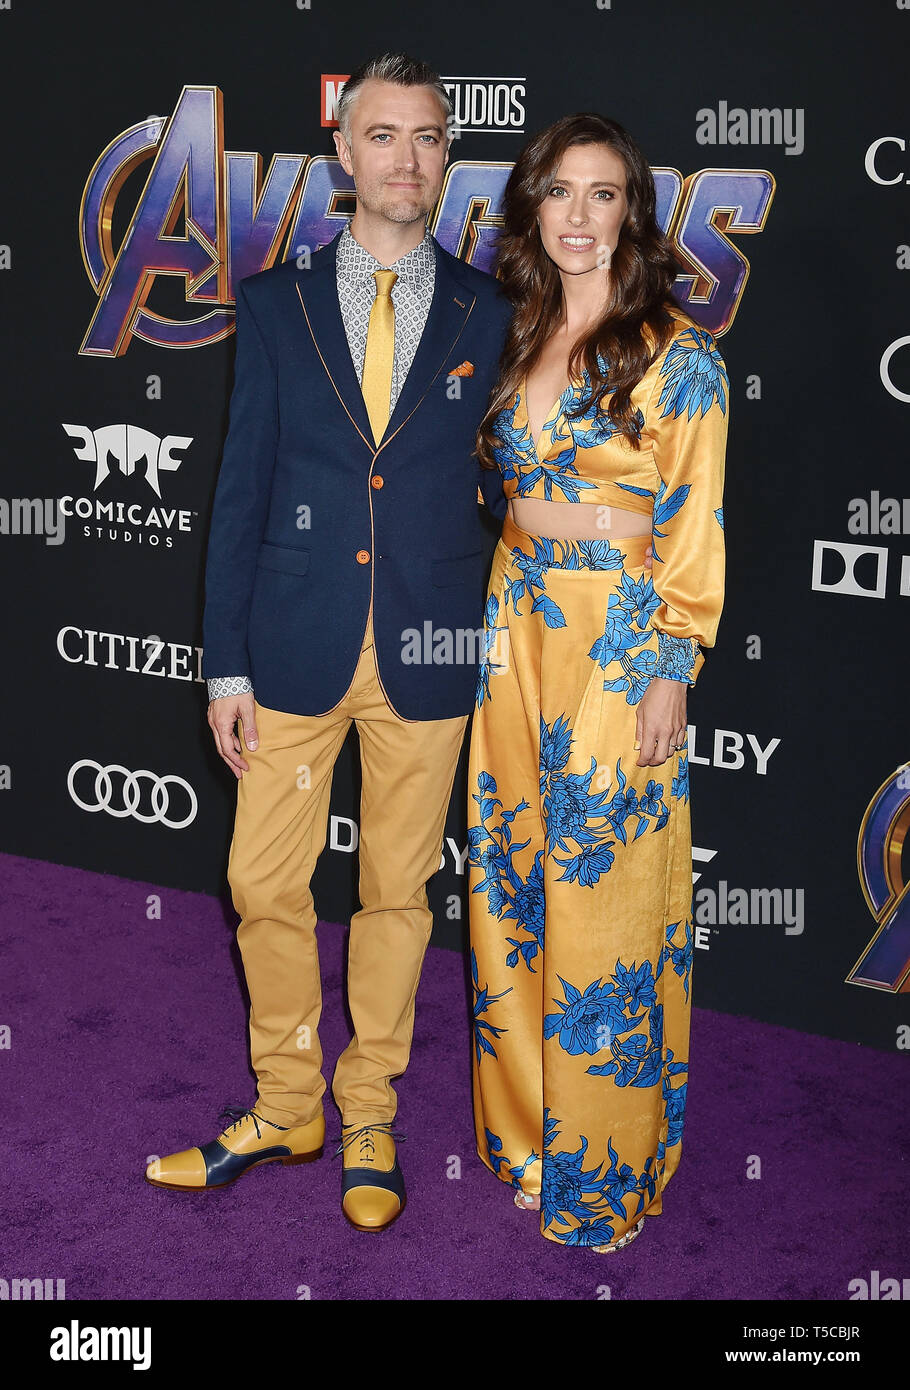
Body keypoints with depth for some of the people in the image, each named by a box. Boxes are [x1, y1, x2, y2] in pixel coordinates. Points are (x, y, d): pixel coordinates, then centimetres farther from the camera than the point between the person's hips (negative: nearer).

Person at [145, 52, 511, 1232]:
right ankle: (285, 1109, 28)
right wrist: (226, 664, -1)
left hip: (428, 651, 0)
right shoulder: (276, 304, 4)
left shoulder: (490, 315, 4)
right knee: (266, 884, 6)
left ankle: (370, 1121, 28)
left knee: (398, 891, 10)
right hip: (299, 647, 1)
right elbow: (242, 490, 2)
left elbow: (502, 482, 12)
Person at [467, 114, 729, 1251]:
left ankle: (603, 1163, 18)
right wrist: (500, 618, 10)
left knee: (604, 893, 1)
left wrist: (673, 672, -12)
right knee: (515, 878, 12)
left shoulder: (675, 354, -6)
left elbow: (692, 529, -8)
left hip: (621, 646, -6)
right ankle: (527, 1122, 29)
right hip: (516, 634, 6)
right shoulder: (514, 342, 11)